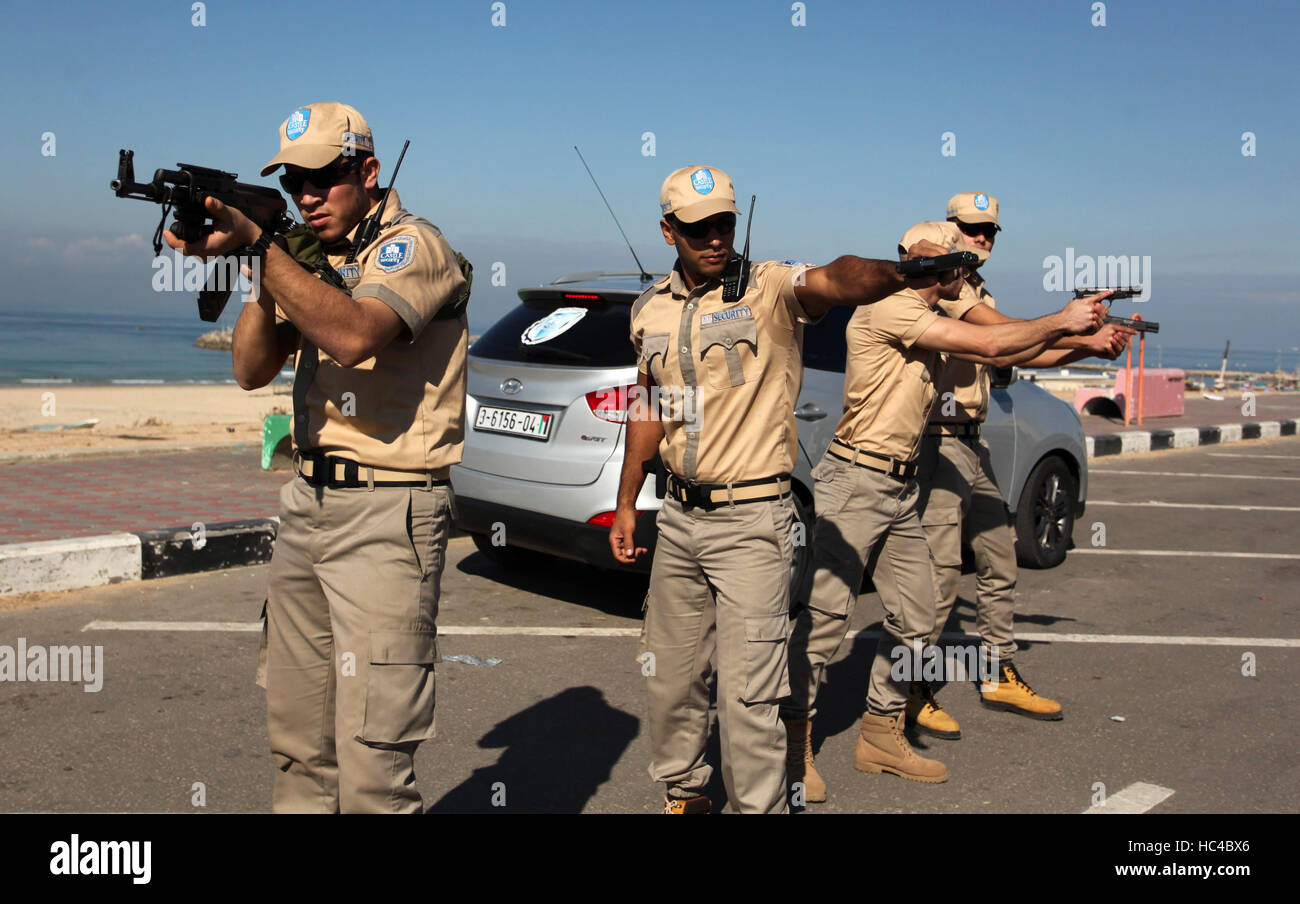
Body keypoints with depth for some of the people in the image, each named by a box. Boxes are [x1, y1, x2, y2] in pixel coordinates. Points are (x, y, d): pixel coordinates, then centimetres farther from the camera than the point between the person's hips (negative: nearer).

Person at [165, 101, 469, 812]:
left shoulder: (412, 245, -9)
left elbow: (352, 335, -28)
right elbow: (252, 369, 9)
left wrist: (256, 245, -28)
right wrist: (261, 276, -5)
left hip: (385, 515, -8)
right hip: (307, 503, 8)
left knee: (372, 763, -6)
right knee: (298, 737, 16)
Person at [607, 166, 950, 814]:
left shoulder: (770, 287, -10)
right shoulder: (650, 310, 8)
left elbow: (837, 280, -32)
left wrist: (898, 270, -53)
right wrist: (625, 504, 17)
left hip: (752, 520, -6)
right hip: (679, 517, 6)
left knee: (747, 692, -6)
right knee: (670, 674, 18)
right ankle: (683, 792, 40)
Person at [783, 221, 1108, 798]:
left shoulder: (933, 322, 16)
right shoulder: (888, 309, -13)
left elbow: (1003, 354, 15)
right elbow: (989, 344, -15)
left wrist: (1084, 341, 11)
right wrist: (1062, 321, -3)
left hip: (901, 487, 9)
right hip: (856, 480, -9)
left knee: (915, 615, 10)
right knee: (826, 613, -5)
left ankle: (882, 734, 22)